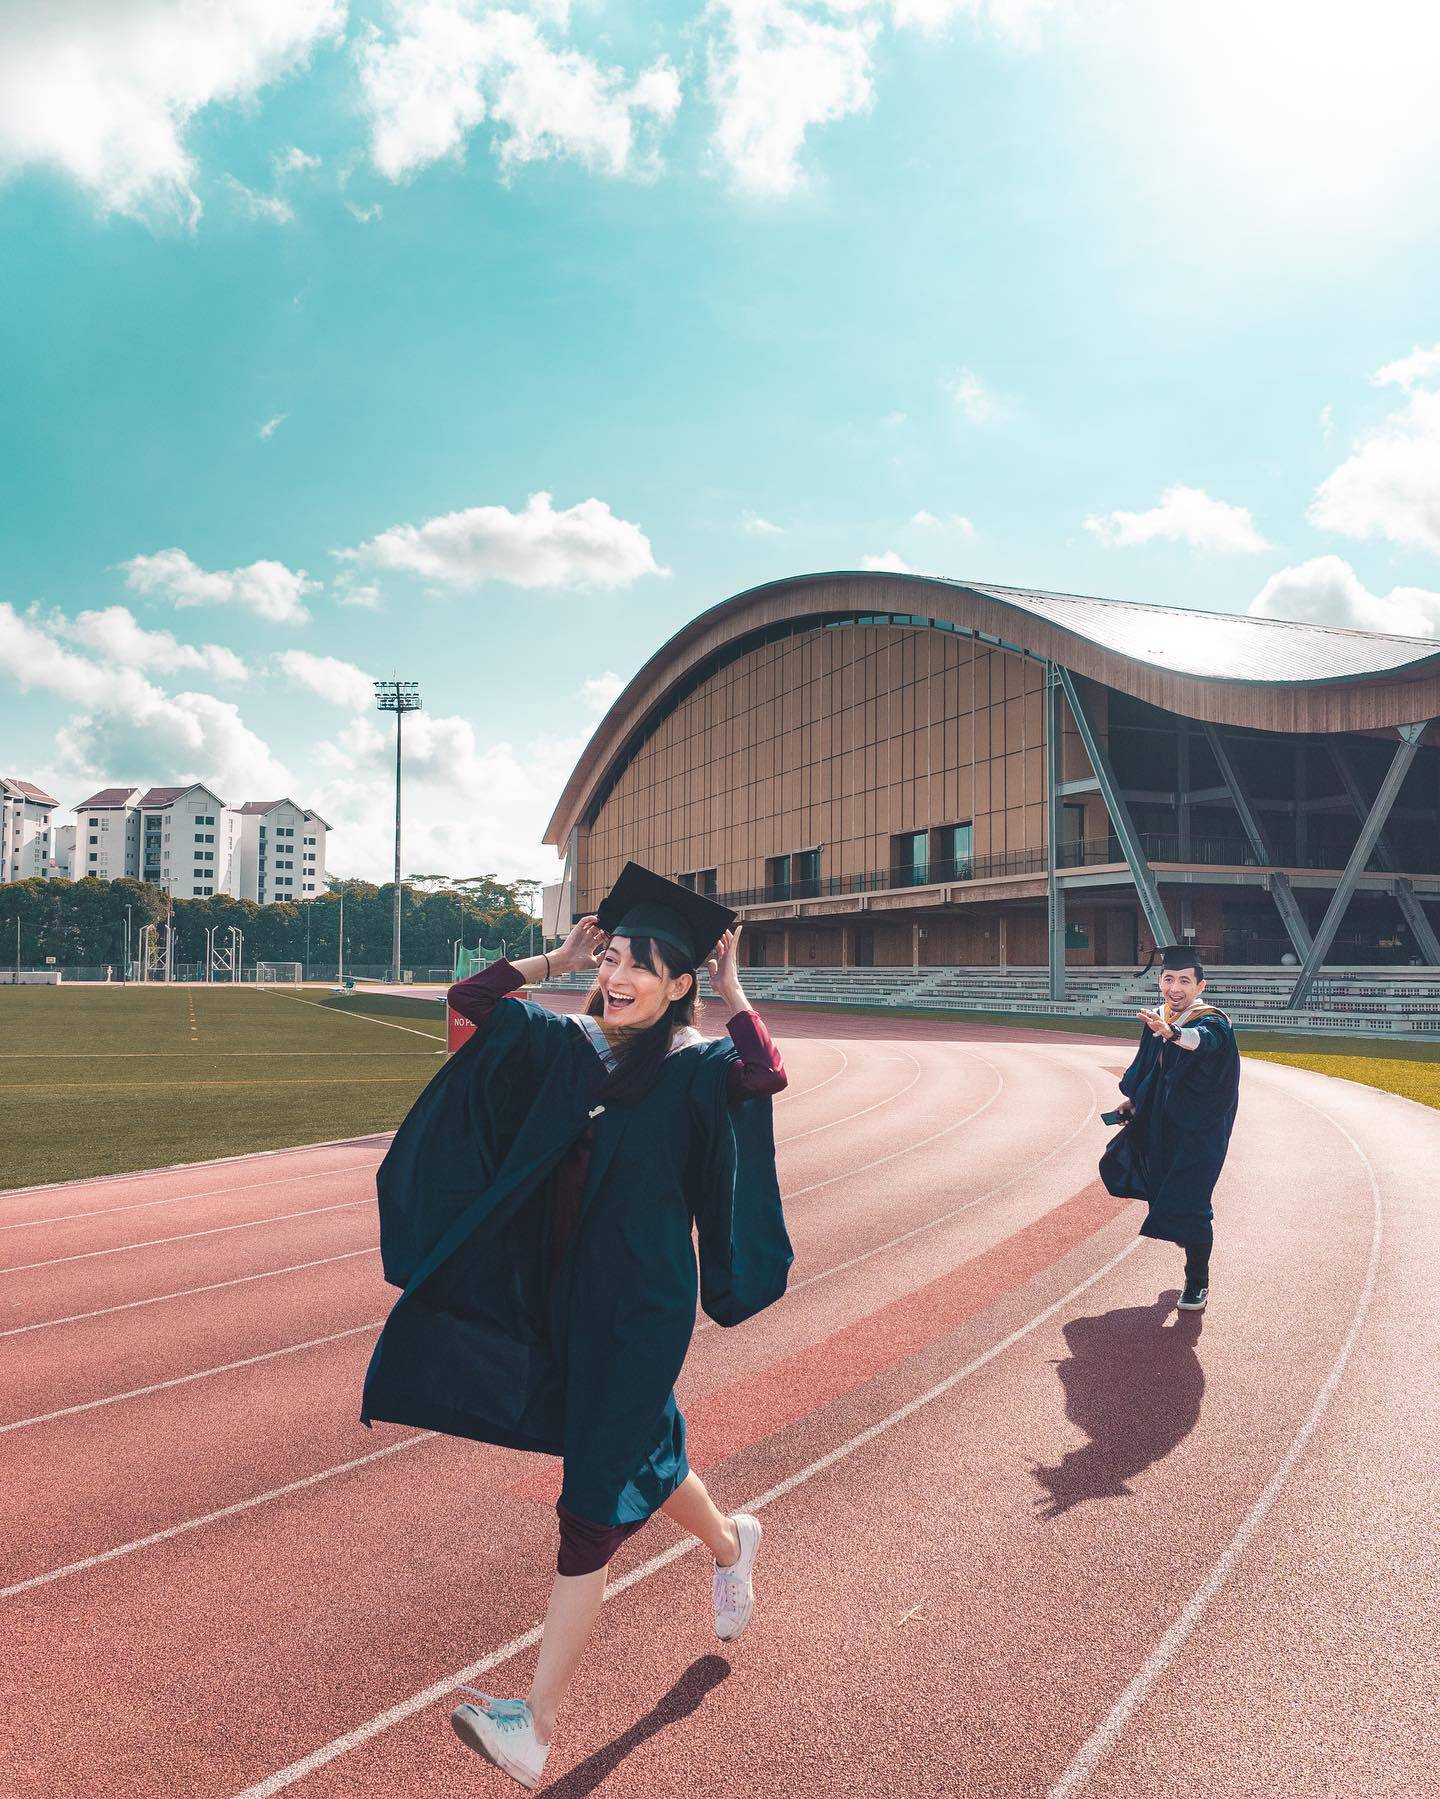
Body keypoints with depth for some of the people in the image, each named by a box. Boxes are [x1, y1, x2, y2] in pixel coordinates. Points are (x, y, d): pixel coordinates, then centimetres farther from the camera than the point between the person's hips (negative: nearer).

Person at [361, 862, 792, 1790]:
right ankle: (731, 1542, 55)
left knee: (595, 1508, -1)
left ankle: (538, 1725, 8)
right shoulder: (567, 1045, 1)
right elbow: (472, 997, 2)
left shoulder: (697, 1071, -14)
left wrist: (733, 989, -22)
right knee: (639, 1455, 26)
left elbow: (765, 1077, -34)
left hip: (640, 1313, -6)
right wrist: (562, 957, 1)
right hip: (560, 1297, 7)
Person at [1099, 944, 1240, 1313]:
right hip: (1158, 1122, 8)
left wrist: (1173, 1033, -67)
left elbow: (1202, 1040, -47)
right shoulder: (1158, 1017, 0)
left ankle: (1198, 1283, 13)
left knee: (1189, 1205, -7)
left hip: (1198, 1130, -8)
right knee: (1117, 1165, 20)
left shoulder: (1212, 1023, -21)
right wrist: (1133, 1099, 22)